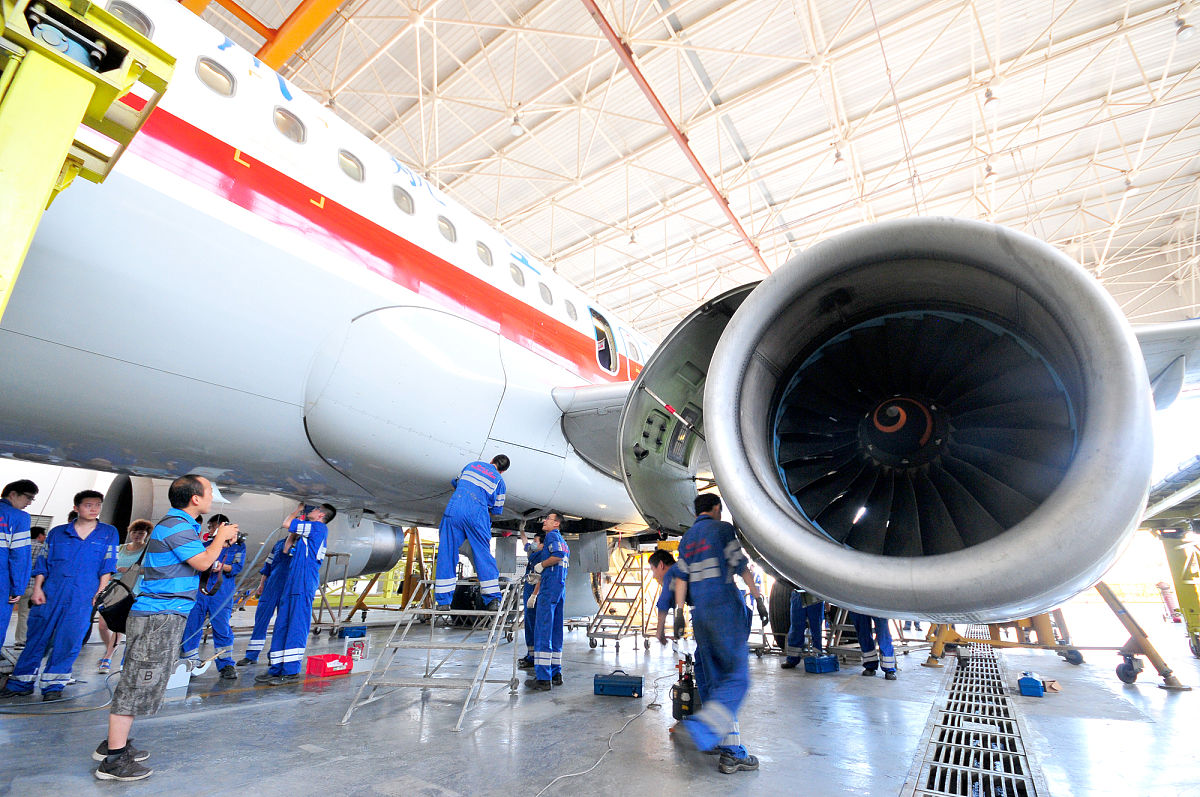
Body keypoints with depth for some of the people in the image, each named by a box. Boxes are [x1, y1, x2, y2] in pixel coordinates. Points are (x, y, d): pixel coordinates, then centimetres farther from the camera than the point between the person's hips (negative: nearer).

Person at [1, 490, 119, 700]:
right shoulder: (57, 533, 10)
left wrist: (101, 592, -2)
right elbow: (43, 562, 11)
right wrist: (37, 589, 1)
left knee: (69, 641, -1)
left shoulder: (109, 533, 6)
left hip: (83, 598, -1)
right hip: (50, 594, 2)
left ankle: (53, 685, 11)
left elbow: (107, 566, 4)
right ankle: (20, 682, 22)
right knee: (37, 637, 7)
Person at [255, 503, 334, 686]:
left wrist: (298, 510, 15)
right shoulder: (311, 531, 24)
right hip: (293, 582, 10)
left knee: (297, 624, -9)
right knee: (282, 624, 9)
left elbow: (287, 523, -3)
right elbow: (287, 547, 27)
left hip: (304, 583, -10)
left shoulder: (318, 527, -4)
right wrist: (299, 520, 26)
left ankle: (292, 671, -8)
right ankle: (276, 669, 13)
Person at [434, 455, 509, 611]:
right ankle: (493, 600, 3)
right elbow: (497, 510, 16)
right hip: (477, 515, -2)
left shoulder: (472, 465, 21)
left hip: (453, 510, 2)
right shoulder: (499, 480, 13)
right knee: (483, 555, 5)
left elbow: (456, 483, 36)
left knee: (447, 554, 6)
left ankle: (443, 601, 5)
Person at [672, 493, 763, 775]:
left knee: (716, 682, 9)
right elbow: (741, 567, -4)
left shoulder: (686, 538, 17)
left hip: (700, 614, 7)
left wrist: (678, 612, 11)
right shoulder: (722, 529, -1)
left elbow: (681, 579, 12)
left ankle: (730, 751, 8)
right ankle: (698, 728, -19)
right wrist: (758, 598, 4)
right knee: (737, 678, -4)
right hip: (726, 608, -7)